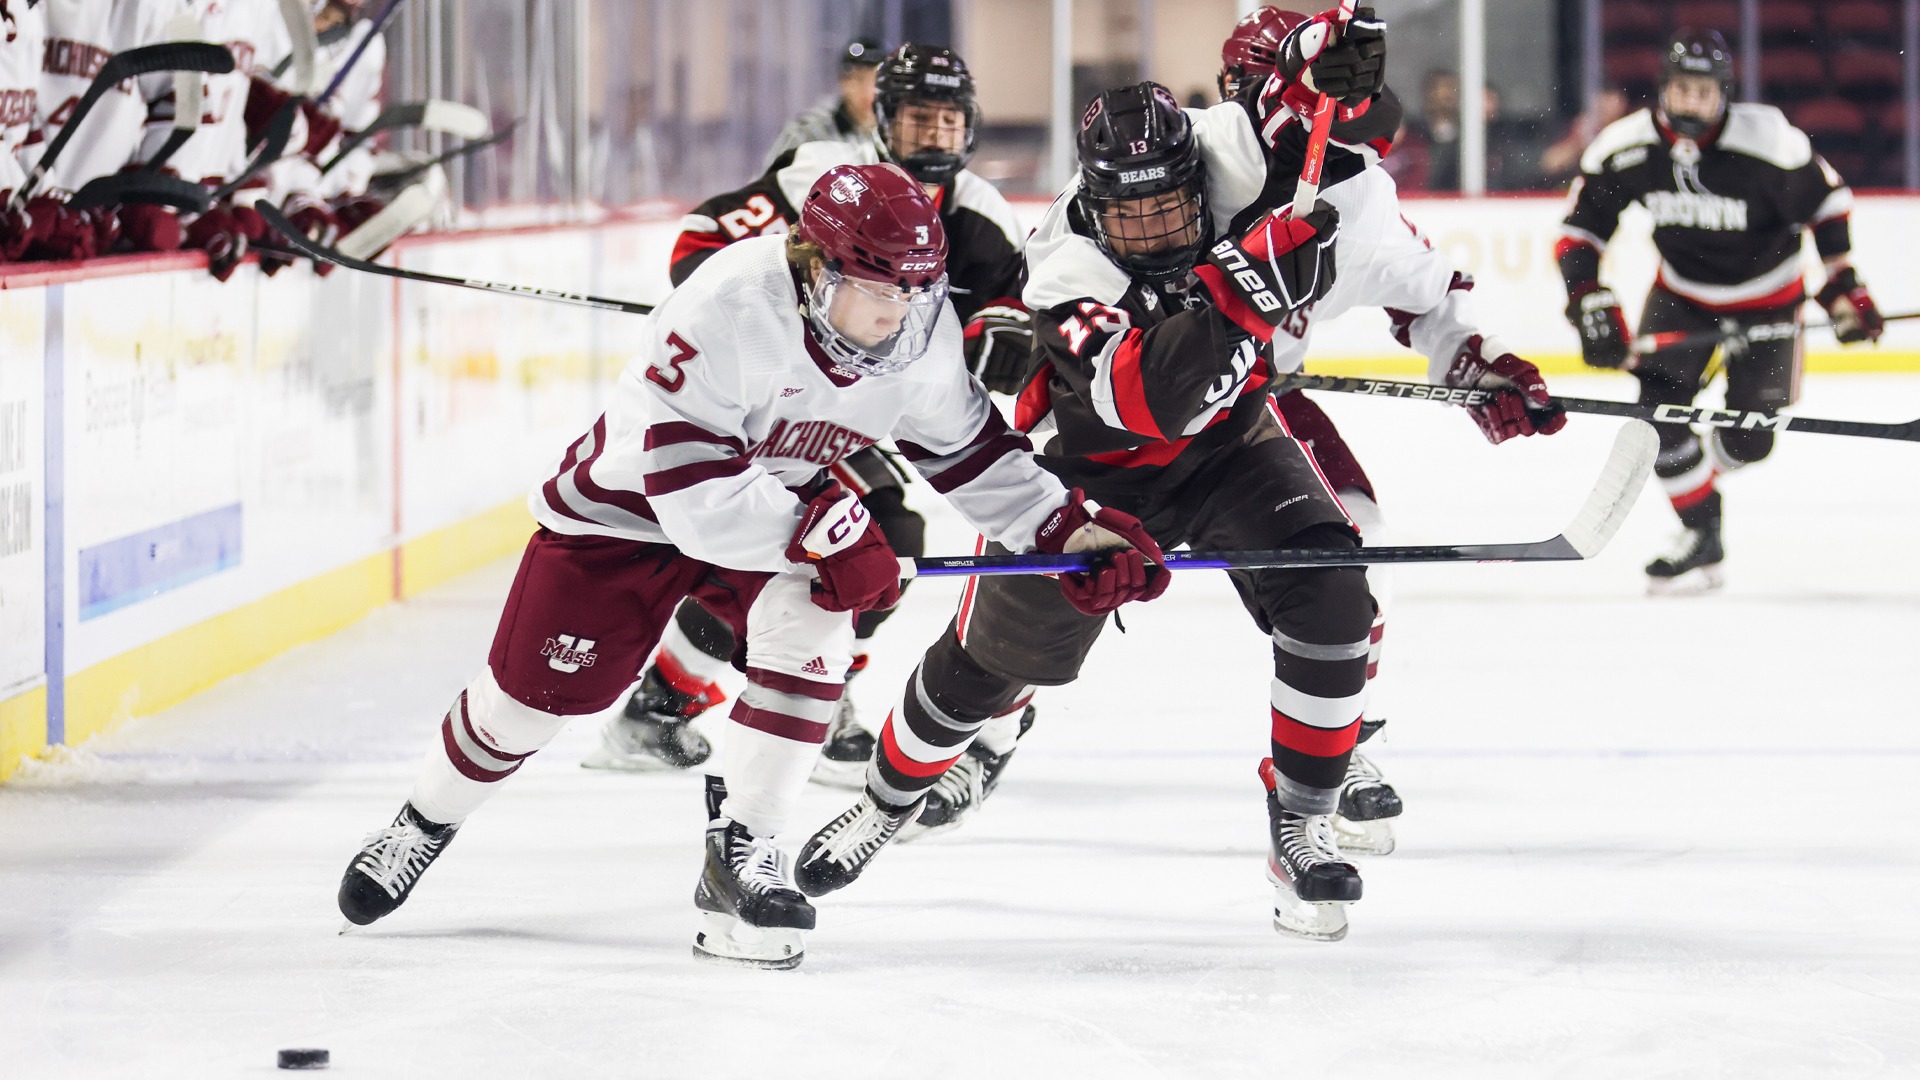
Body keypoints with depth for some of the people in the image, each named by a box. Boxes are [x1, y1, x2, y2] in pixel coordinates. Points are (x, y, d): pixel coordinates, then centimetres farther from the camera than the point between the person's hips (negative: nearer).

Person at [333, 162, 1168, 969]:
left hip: (793, 504, 4)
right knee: (535, 690, 2)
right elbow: (693, 495, -38)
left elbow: (971, 453, -3)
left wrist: (1074, 531, -12)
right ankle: (425, 822, 32)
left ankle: (742, 852, -11)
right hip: (629, 505, -4)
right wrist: (818, 530, -42)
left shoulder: (923, 328, -19)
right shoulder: (724, 313, -38)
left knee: (811, 625, -25)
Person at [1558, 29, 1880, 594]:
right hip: (1682, 291, 2)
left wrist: (1844, 287, -15)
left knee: (1750, 440, -5)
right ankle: (1701, 537, -2)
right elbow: (1579, 233, -11)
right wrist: (1593, 307, -23)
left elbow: (1827, 201, -12)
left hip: (1767, 298, -2)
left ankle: (1710, 462, 33)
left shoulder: (1769, 141, -28)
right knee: (1660, 402, -18)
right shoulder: (1622, 149, -20)